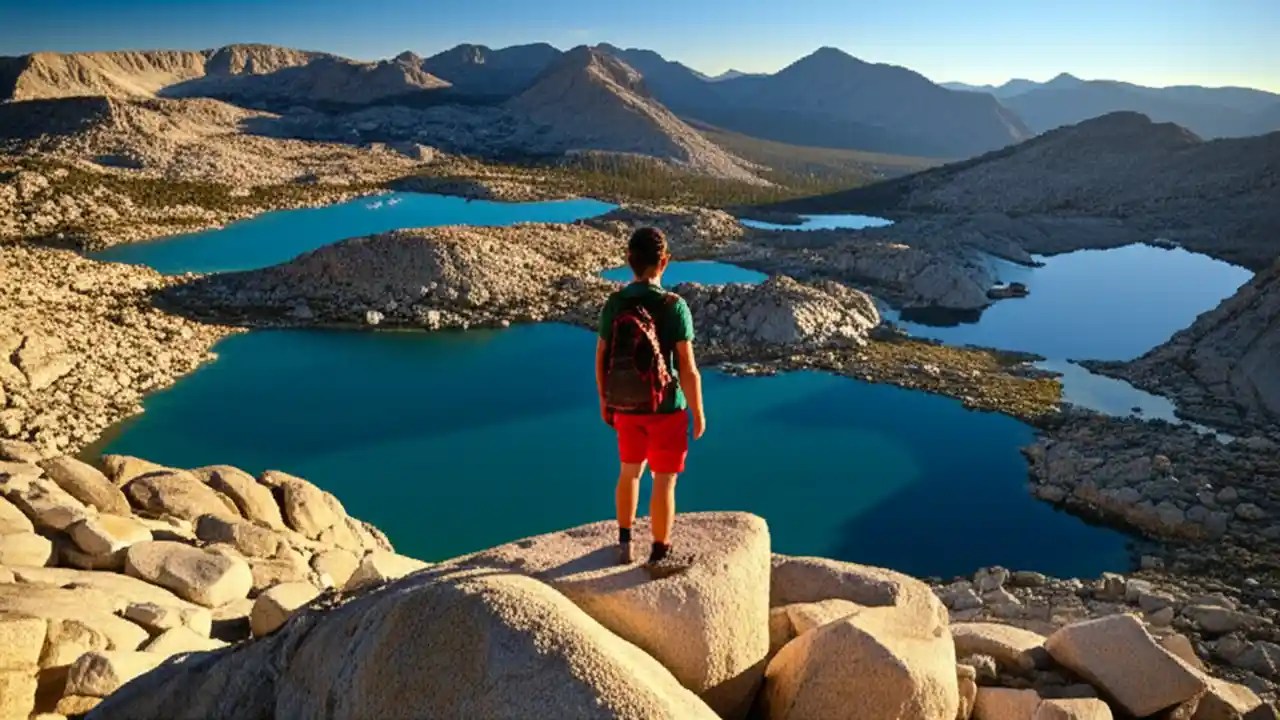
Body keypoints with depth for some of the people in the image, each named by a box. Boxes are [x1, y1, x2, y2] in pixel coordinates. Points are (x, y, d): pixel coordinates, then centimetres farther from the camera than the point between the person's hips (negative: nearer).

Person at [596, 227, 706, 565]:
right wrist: (698, 413, -6)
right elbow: (688, 369, -18)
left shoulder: (613, 304, -6)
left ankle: (625, 544, 34)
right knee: (664, 482, 9)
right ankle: (659, 555, 21)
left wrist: (604, 401, 15)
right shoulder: (674, 306, -19)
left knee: (630, 471, 23)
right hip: (666, 408, -4)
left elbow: (601, 358, 1)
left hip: (625, 406, 5)